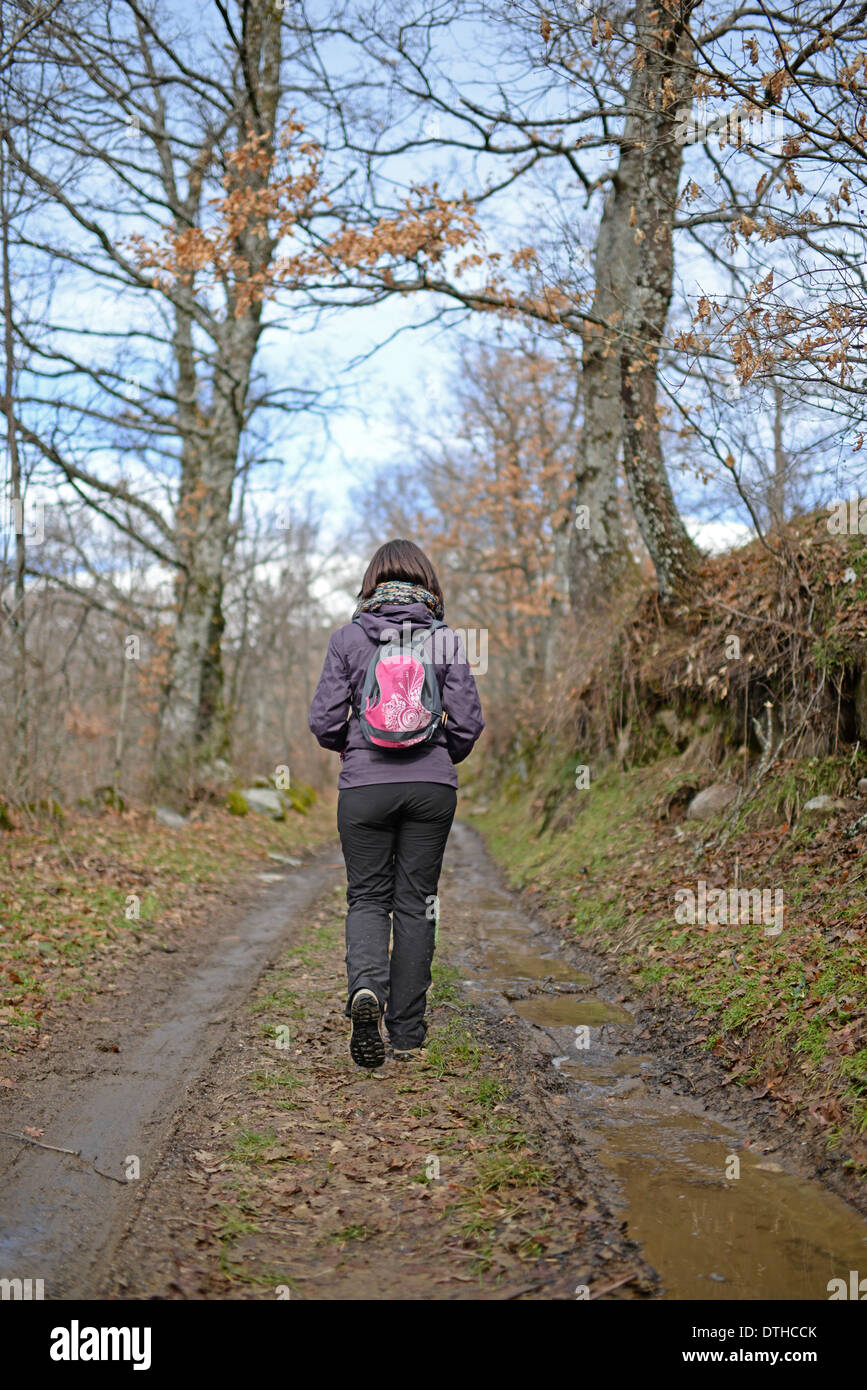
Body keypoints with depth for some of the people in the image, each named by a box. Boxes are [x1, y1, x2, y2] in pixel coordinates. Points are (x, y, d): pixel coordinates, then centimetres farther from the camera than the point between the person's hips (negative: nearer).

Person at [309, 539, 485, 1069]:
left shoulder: (349, 637, -1)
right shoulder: (446, 638, 0)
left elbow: (325, 722, -4)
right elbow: (468, 722, -2)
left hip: (365, 786, -1)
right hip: (433, 787, 1)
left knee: (367, 898, 12)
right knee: (416, 903, 10)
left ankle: (365, 986, -16)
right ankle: (407, 1034, 15)